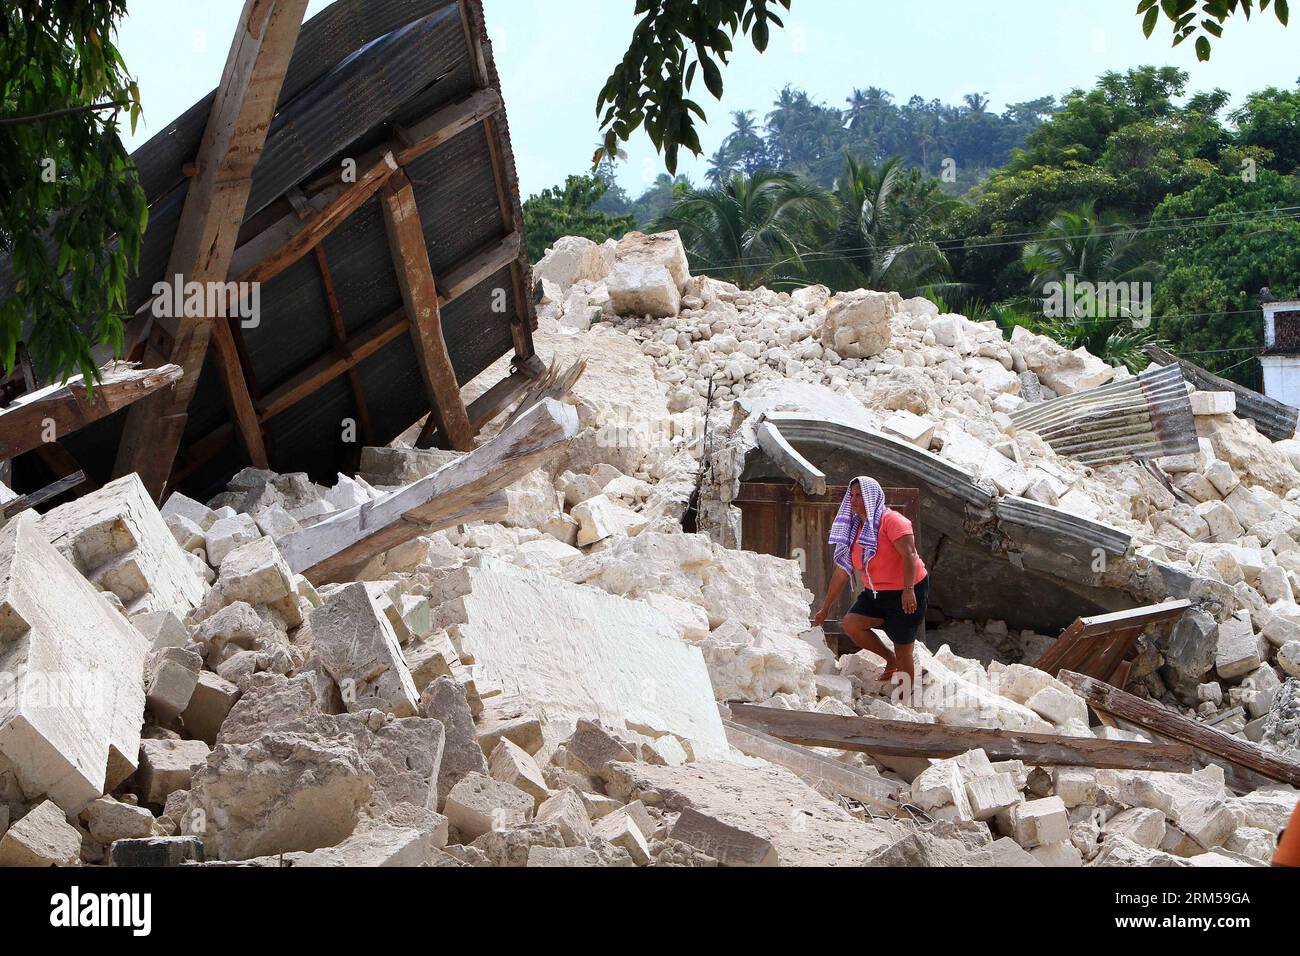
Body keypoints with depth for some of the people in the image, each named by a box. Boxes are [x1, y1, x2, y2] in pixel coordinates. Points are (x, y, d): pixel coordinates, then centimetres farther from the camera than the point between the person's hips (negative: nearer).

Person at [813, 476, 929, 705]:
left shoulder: (891, 520, -13)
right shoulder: (853, 529, 10)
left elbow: (909, 554, -24)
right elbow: (842, 571, 13)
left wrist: (908, 590, -37)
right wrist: (826, 608, 14)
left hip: (907, 593, -7)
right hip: (875, 593, 7)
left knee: (903, 649, -3)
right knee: (851, 623, -16)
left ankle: (906, 700, 12)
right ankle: (891, 660, 4)